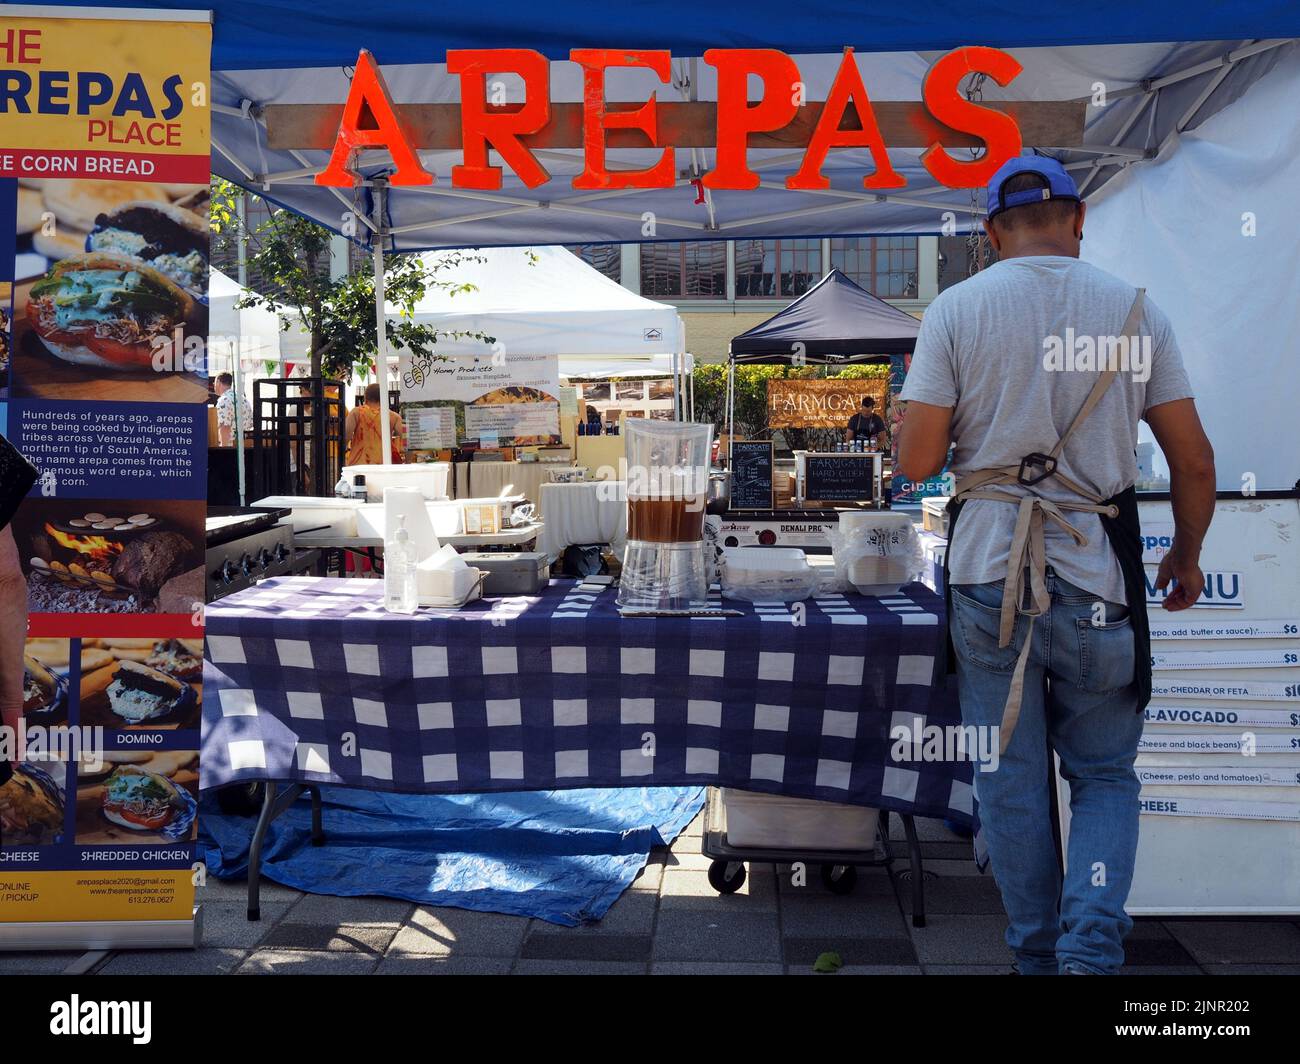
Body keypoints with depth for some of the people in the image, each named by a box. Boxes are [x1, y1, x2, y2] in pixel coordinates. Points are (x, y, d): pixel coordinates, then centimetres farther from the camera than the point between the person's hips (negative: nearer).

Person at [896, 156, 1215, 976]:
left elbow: (916, 463, -7)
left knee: (1011, 780, 12)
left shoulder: (956, 311, -3)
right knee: (1105, 775, 15)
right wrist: (1188, 555, 19)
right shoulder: (1135, 310, 1)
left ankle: (1041, 955, 22)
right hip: (1098, 577, 1)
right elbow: (1194, 459, 3)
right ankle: (1092, 950, -1)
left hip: (989, 571, 0)